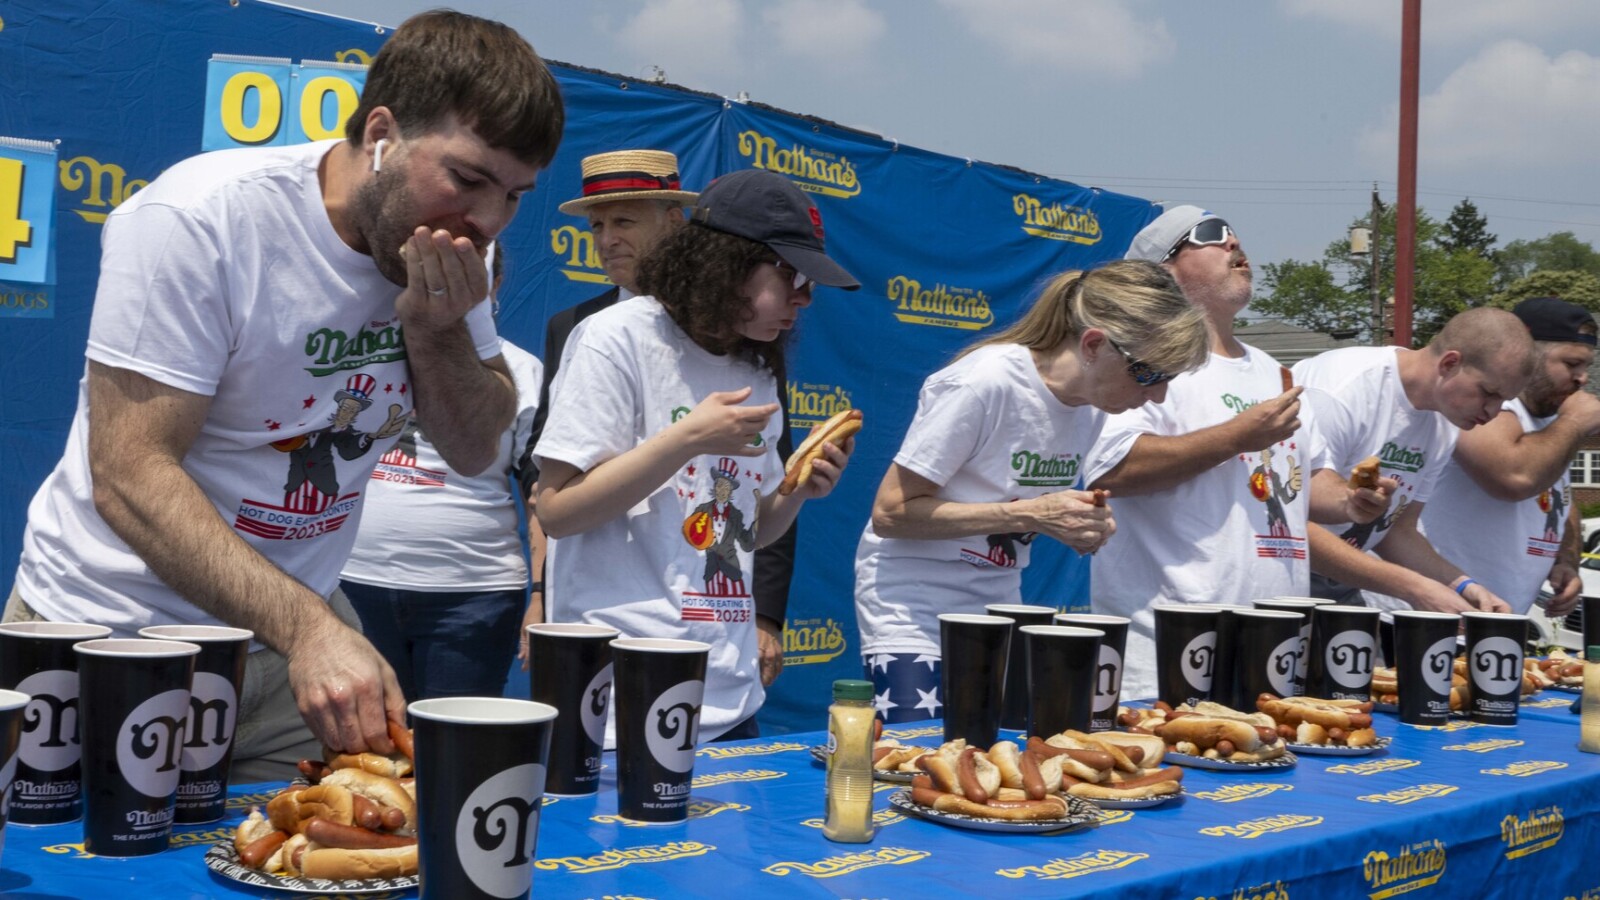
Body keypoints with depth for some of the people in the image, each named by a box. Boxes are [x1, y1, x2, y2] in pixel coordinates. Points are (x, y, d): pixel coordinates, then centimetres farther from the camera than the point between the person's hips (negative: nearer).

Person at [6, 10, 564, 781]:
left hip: (292, 629, 5)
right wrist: (308, 628, -36)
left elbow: (474, 450, 3)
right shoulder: (197, 220, -22)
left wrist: (435, 328, -17)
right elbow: (129, 478, -25)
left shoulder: (447, 245, -4)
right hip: (114, 630, -5)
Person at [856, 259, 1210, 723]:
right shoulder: (983, 384, -23)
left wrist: (1084, 526, -9)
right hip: (913, 613, -6)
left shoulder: (1092, 408, 0)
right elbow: (891, 512, -21)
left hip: (999, 605, 7)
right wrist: (1030, 514, -26)